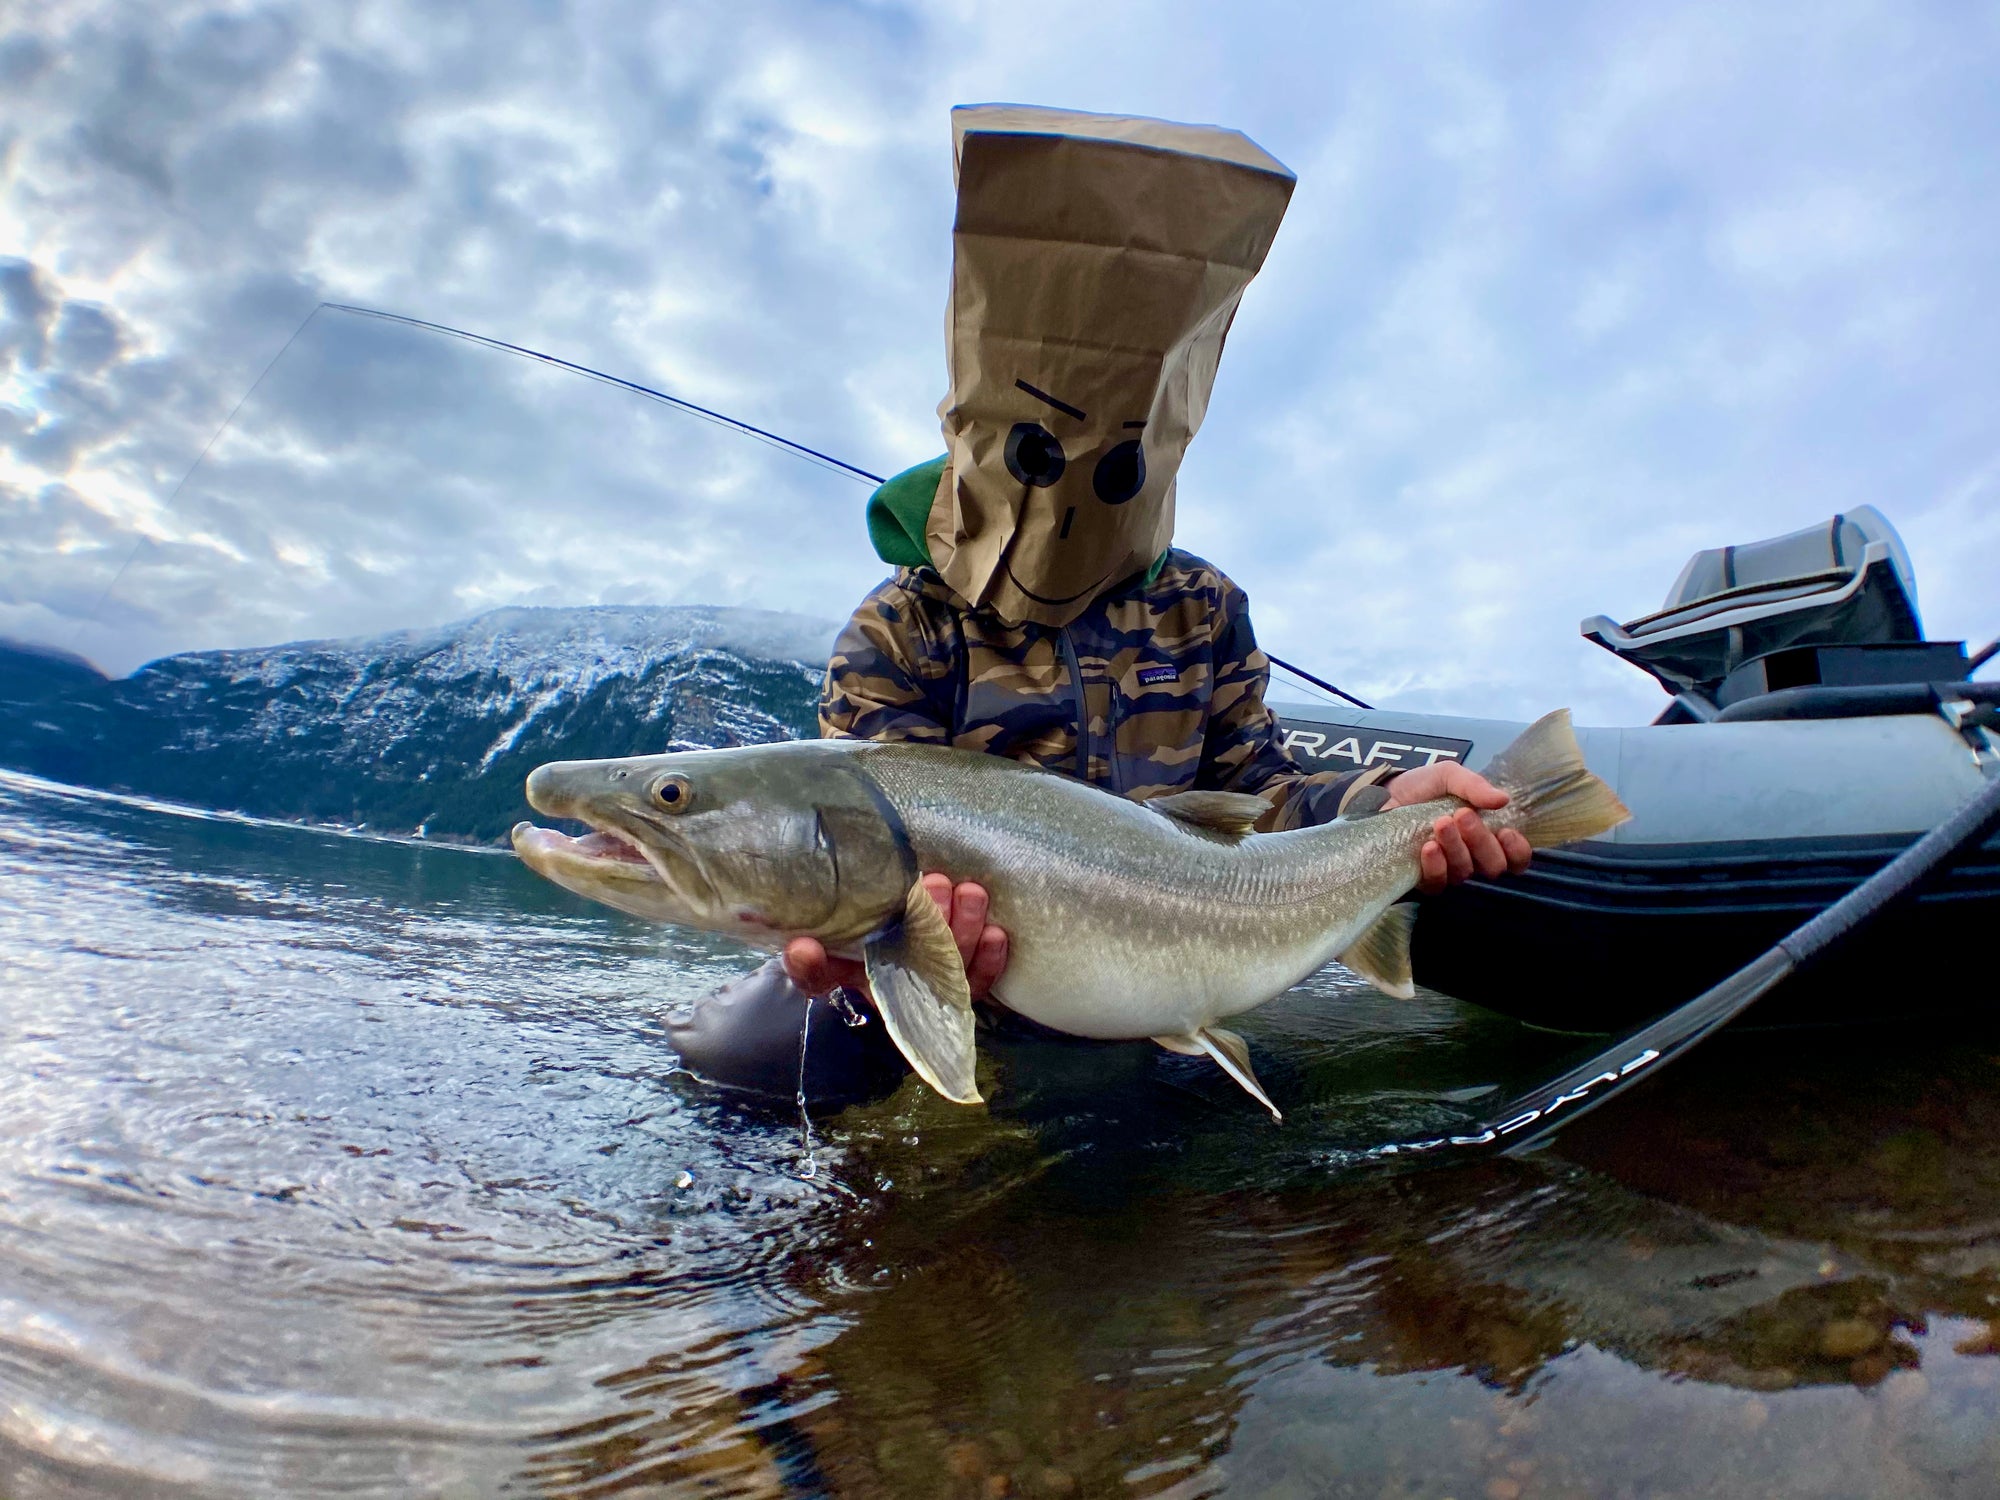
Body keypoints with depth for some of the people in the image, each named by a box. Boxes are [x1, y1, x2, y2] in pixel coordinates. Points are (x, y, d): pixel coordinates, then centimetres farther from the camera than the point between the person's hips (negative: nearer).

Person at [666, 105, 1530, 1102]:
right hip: (958, 975, -3)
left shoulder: (1203, 611, -1)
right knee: (732, 1050, -14)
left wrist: (1385, 803, -20)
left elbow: (1249, 786, -1)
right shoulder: (899, 633, -12)